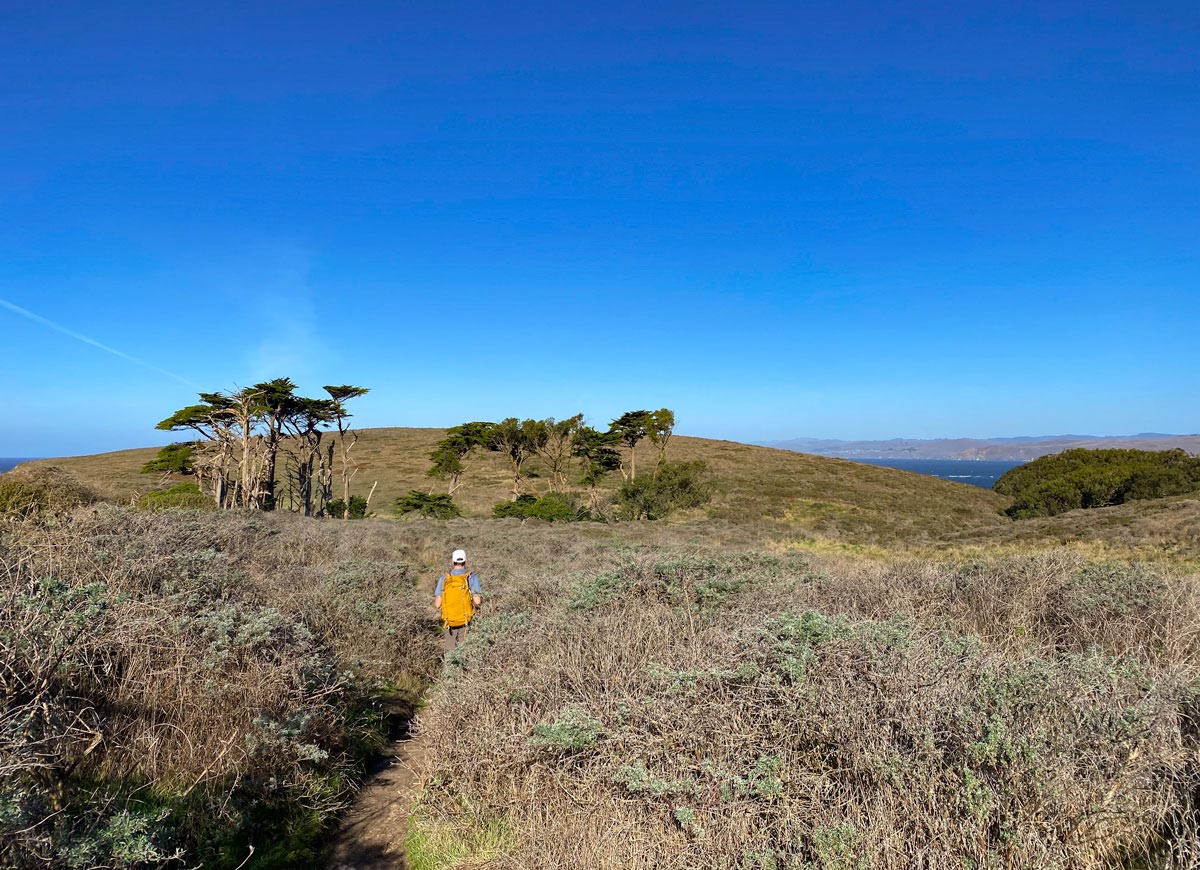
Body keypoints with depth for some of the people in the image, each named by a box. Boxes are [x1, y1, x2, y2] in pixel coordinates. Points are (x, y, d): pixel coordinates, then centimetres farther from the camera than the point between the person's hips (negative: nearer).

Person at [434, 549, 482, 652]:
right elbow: (477, 601, -14)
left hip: (449, 623, 2)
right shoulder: (472, 577, -6)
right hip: (466, 623, -2)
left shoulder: (444, 579, 1)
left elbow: (437, 604, -1)